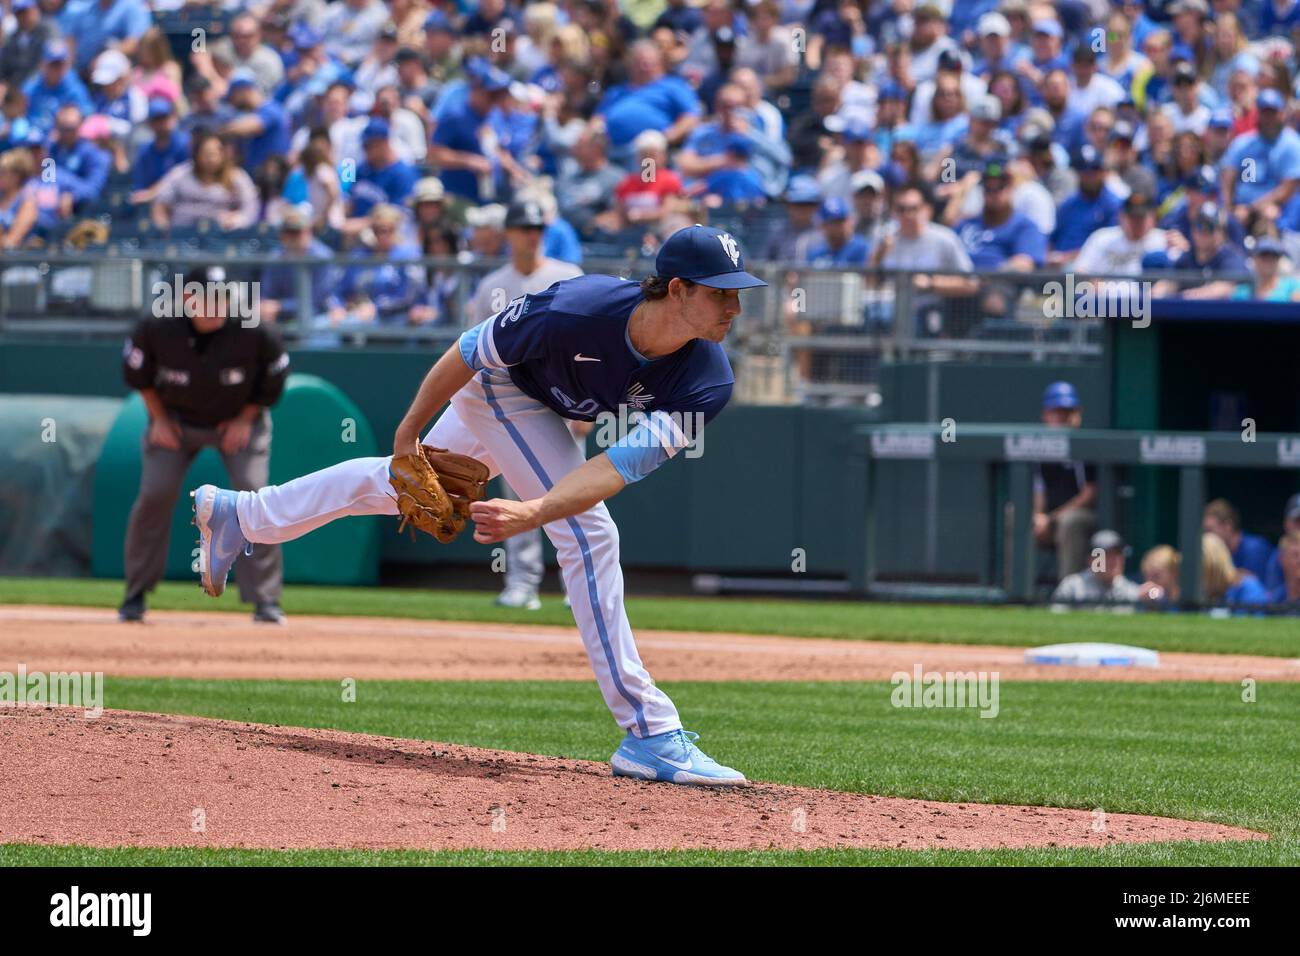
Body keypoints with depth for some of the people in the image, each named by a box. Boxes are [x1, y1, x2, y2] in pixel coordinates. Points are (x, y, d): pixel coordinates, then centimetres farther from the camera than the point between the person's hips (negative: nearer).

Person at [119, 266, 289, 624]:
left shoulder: (254, 335, -26)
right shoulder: (156, 331, -24)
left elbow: (273, 380, -7)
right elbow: (137, 372, -3)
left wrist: (245, 420, -10)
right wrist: (159, 418, -4)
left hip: (239, 422, -1)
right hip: (176, 420, 1)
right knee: (154, 495, -10)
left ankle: (265, 600, -9)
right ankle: (136, 595, 5)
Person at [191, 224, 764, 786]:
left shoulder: (706, 382, -30)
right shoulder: (574, 312, -40)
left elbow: (622, 465, -38)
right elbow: (470, 352, -23)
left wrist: (532, 513, -52)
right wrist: (410, 431, -13)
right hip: (499, 383, -6)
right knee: (588, 535, -19)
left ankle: (238, 513, 48)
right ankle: (650, 734, -16)